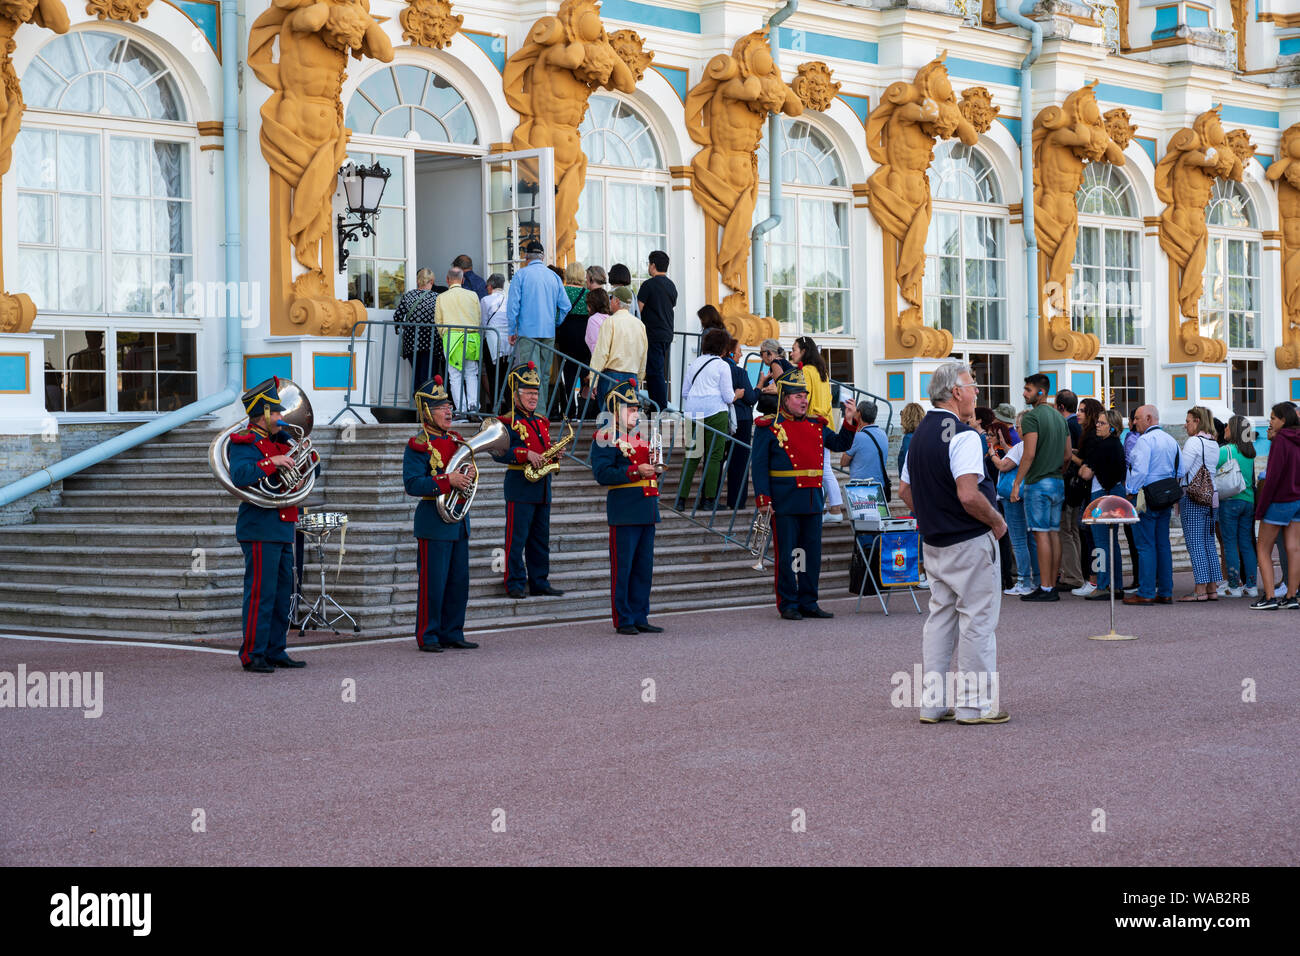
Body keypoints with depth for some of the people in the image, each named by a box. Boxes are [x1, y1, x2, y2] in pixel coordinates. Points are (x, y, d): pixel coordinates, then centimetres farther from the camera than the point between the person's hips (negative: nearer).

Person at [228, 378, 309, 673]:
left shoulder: (277, 443, 19)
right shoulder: (245, 443, -8)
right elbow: (239, 476, -26)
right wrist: (272, 463, -28)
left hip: (283, 532, 9)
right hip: (261, 531, -9)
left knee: (281, 596, 12)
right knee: (260, 595, -8)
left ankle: (275, 652, 19)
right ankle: (253, 655, -3)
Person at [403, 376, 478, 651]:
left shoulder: (456, 441, 14)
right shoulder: (418, 445, -10)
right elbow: (412, 484, -18)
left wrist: (469, 474, 0)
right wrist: (447, 480, -25)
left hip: (459, 519, 8)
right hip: (434, 523, -8)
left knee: (459, 581, 10)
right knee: (433, 583, -3)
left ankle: (452, 633, 19)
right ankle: (427, 637, 5)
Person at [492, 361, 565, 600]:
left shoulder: (542, 422, 16)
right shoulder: (508, 423, -7)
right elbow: (499, 452, -17)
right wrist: (525, 454, -26)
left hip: (542, 487, 7)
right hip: (520, 487, -7)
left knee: (541, 540, 11)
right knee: (517, 538, -4)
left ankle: (539, 583, 17)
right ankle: (514, 584, 1)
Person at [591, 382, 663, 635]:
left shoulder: (641, 438, 18)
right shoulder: (605, 439, -7)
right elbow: (602, 474, -16)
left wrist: (654, 470, 6)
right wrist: (636, 471, -21)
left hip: (647, 512, 8)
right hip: (624, 512, -8)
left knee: (644, 567, 10)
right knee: (622, 567, -2)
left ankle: (640, 618, 16)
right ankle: (623, 620, 4)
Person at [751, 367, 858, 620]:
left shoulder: (815, 425, 14)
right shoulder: (769, 427, -4)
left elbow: (840, 445, 18)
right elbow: (759, 465, -7)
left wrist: (849, 421, 1)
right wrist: (763, 499, -15)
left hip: (813, 500, 6)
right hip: (784, 502, -6)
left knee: (812, 553, 9)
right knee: (786, 554, 0)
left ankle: (808, 602, 17)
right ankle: (788, 605, 7)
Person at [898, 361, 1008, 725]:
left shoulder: (920, 433, 11)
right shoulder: (962, 435, -18)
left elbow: (905, 490, 17)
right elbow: (969, 495, -26)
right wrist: (997, 521, -11)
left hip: (934, 542, 9)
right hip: (969, 542, -9)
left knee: (940, 617, 13)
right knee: (977, 618, 0)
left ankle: (932, 702, 15)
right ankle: (974, 703, 4)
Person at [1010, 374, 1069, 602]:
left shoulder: (1032, 416, -11)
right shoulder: (1060, 418, 15)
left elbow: (1029, 454, -17)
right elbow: (1068, 454, 17)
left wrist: (1017, 483, -13)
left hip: (1038, 483, -8)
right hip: (1058, 482, 8)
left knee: (1041, 534, -7)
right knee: (1054, 533, 8)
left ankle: (1045, 588, -9)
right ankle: (1052, 586, 11)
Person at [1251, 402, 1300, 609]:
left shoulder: (1280, 441, -15)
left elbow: (1273, 476, -18)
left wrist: (1261, 507, -14)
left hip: (1280, 501, -7)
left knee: (1263, 550, 0)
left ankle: (1269, 597, -7)